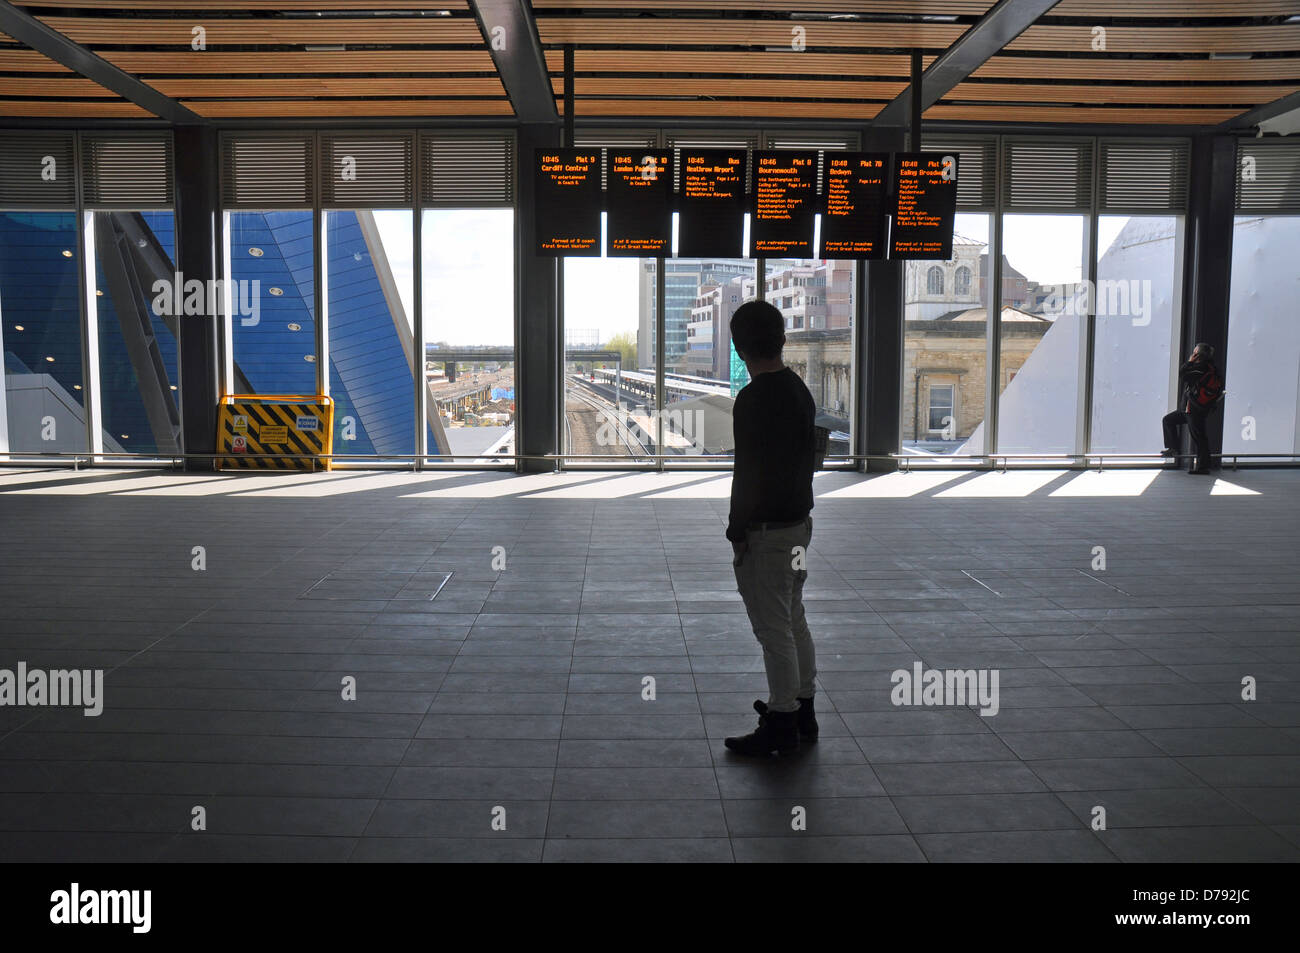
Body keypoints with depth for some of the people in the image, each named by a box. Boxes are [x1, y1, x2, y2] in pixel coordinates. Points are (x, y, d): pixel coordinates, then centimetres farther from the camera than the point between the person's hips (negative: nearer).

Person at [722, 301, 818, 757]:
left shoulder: (753, 399, -20)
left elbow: (747, 473, -21)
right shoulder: (800, 390, 8)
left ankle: (780, 728, 9)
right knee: (794, 621, 18)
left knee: (773, 629, -1)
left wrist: (737, 531, -12)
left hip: (765, 531, -9)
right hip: (799, 522, 9)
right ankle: (801, 711, 29)